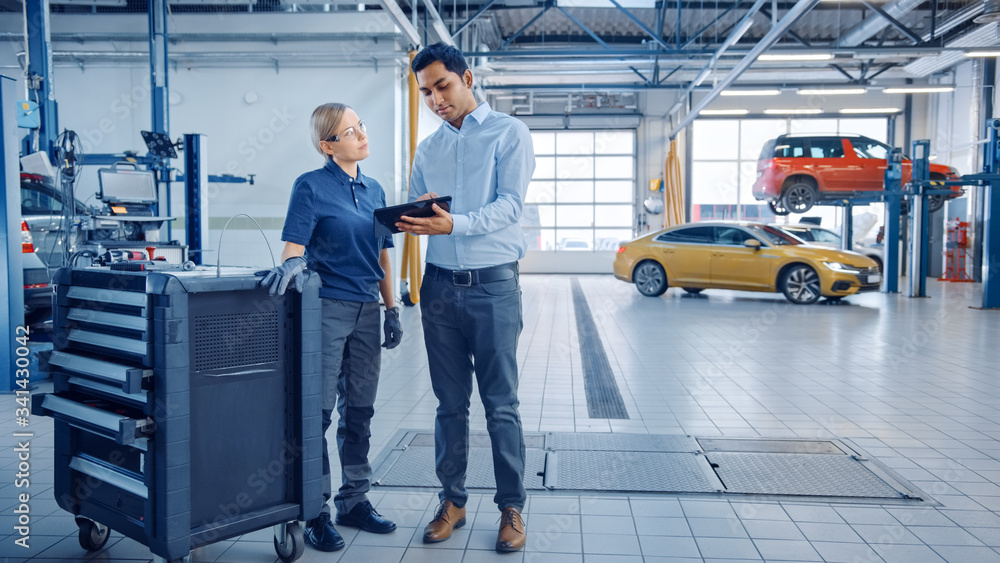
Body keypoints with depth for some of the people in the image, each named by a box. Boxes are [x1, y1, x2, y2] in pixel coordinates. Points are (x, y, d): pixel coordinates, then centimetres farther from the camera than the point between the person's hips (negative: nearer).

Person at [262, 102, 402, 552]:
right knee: (318, 411, -2)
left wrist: (391, 309, 13)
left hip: (366, 310, 6)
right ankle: (315, 511, 11)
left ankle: (353, 501, 24)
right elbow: (294, 244, -12)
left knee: (359, 411, 12)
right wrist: (291, 264, -35)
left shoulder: (374, 190, 14)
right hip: (326, 308, -6)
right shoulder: (311, 186, -4)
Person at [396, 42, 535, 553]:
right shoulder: (427, 148, 16)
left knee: (501, 405, 0)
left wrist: (453, 223, -28)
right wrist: (413, 218, -12)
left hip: (493, 282, -4)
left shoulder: (508, 133, 0)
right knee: (450, 403, 10)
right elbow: (413, 212, 13)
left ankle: (511, 507, 12)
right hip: (440, 283, 5)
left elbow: (510, 204, -12)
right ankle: (452, 501, 22)